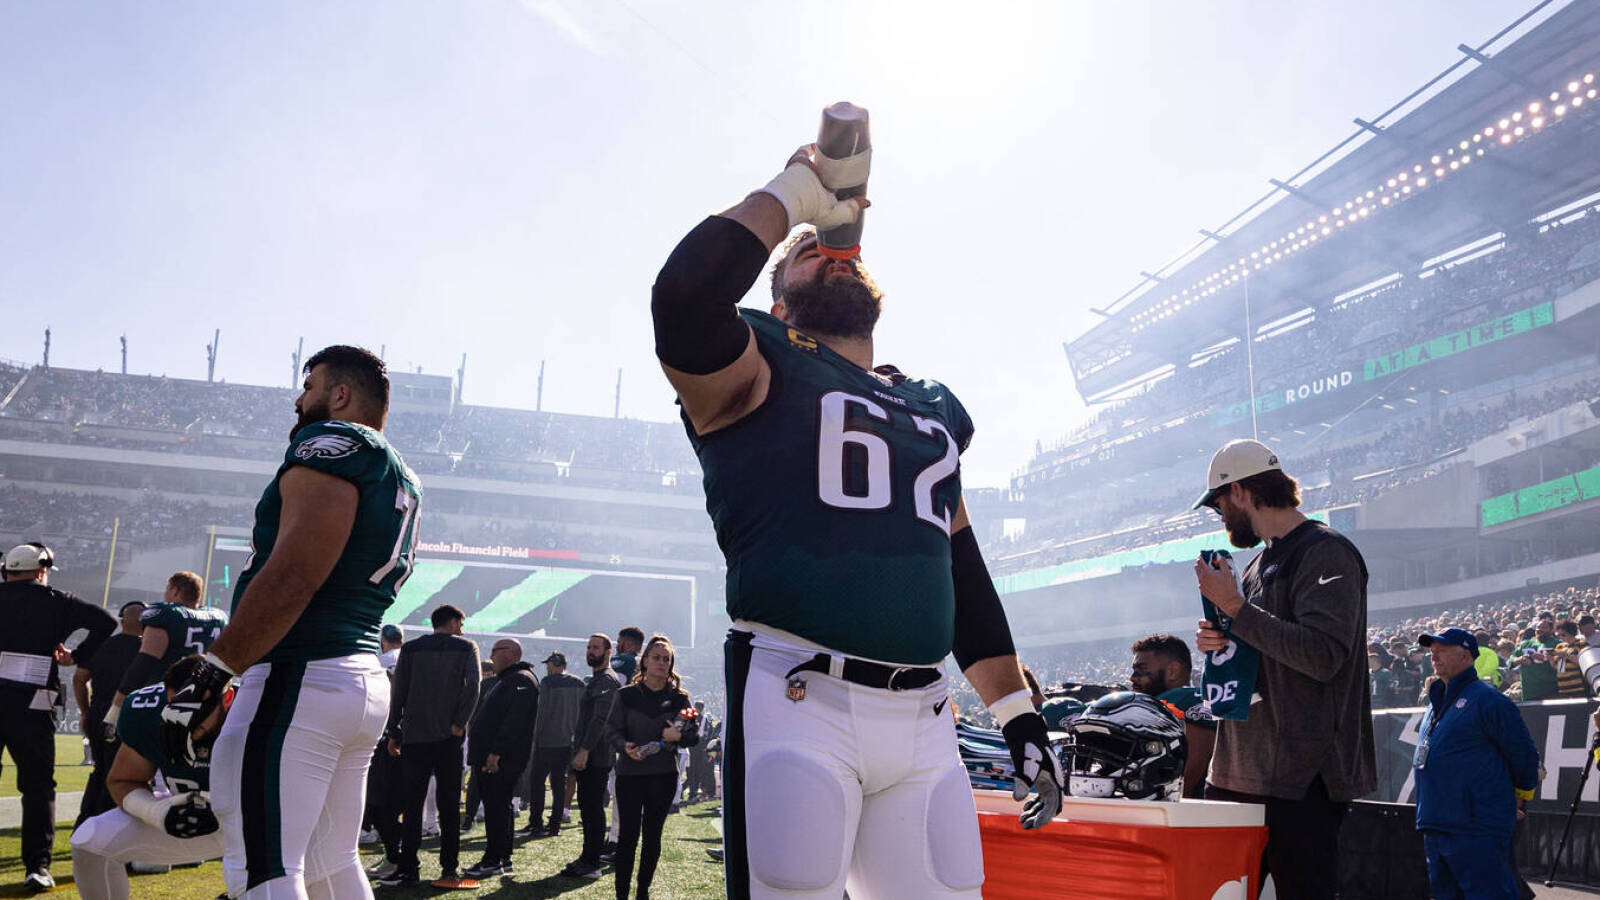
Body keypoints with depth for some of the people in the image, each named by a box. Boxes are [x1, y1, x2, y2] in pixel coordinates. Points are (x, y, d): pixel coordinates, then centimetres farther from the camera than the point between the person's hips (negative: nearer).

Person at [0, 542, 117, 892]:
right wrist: (76, 656, 6)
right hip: (31, 707, -1)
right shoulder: (56, 602, 4)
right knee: (38, 788, 9)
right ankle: (37, 866, 3)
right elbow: (106, 622, -1)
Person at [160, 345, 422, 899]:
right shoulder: (402, 482, 20)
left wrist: (210, 676, -19)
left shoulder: (331, 444, -8)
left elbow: (291, 579, -20)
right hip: (366, 681, 10)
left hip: (301, 678, -10)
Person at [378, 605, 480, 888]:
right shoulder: (466, 647, 3)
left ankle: (407, 869, 3)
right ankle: (449, 870, 3)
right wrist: (459, 724, -7)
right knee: (449, 805, 4)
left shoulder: (410, 649, 7)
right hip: (449, 738, -1)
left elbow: (398, 693, 4)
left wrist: (394, 733, 8)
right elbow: (472, 687, -10)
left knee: (411, 804, 5)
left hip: (414, 737, 1)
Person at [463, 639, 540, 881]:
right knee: (496, 807, 12)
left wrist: (496, 752, -26)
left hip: (503, 759, -10)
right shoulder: (503, 680, 22)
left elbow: (515, 721, -23)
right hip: (489, 758, 10)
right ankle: (502, 859, 18)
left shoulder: (521, 680, -13)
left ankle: (494, 860, -3)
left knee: (496, 807, -7)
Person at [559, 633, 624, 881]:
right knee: (587, 806, 15)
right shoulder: (595, 679, 20)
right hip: (587, 756, 10)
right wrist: (579, 750, 21)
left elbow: (600, 719, -21)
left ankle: (592, 864, -6)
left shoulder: (607, 679, -12)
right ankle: (588, 857, 22)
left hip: (596, 757, -10)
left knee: (593, 808, -8)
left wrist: (585, 750, -25)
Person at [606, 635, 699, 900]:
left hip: (664, 777, 2)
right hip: (630, 774, -2)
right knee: (629, 835, -4)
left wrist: (678, 736, -16)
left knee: (653, 835, 9)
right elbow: (612, 729, 3)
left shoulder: (678, 697, 4)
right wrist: (624, 746, -17)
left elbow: (694, 736, 5)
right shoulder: (626, 695, 2)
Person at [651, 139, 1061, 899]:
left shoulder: (935, 410, 22)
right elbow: (684, 295, -17)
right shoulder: (759, 371, 6)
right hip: (797, 703, -5)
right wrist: (794, 194, -3)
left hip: (922, 719, 6)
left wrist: (1020, 717, 18)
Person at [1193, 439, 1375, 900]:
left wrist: (1235, 607, -18)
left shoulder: (1327, 553, -9)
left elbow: (1322, 657, -22)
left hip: (1302, 780, -9)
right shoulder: (1263, 561, 18)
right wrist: (1218, 641, 5)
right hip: (1239, 772, 9)